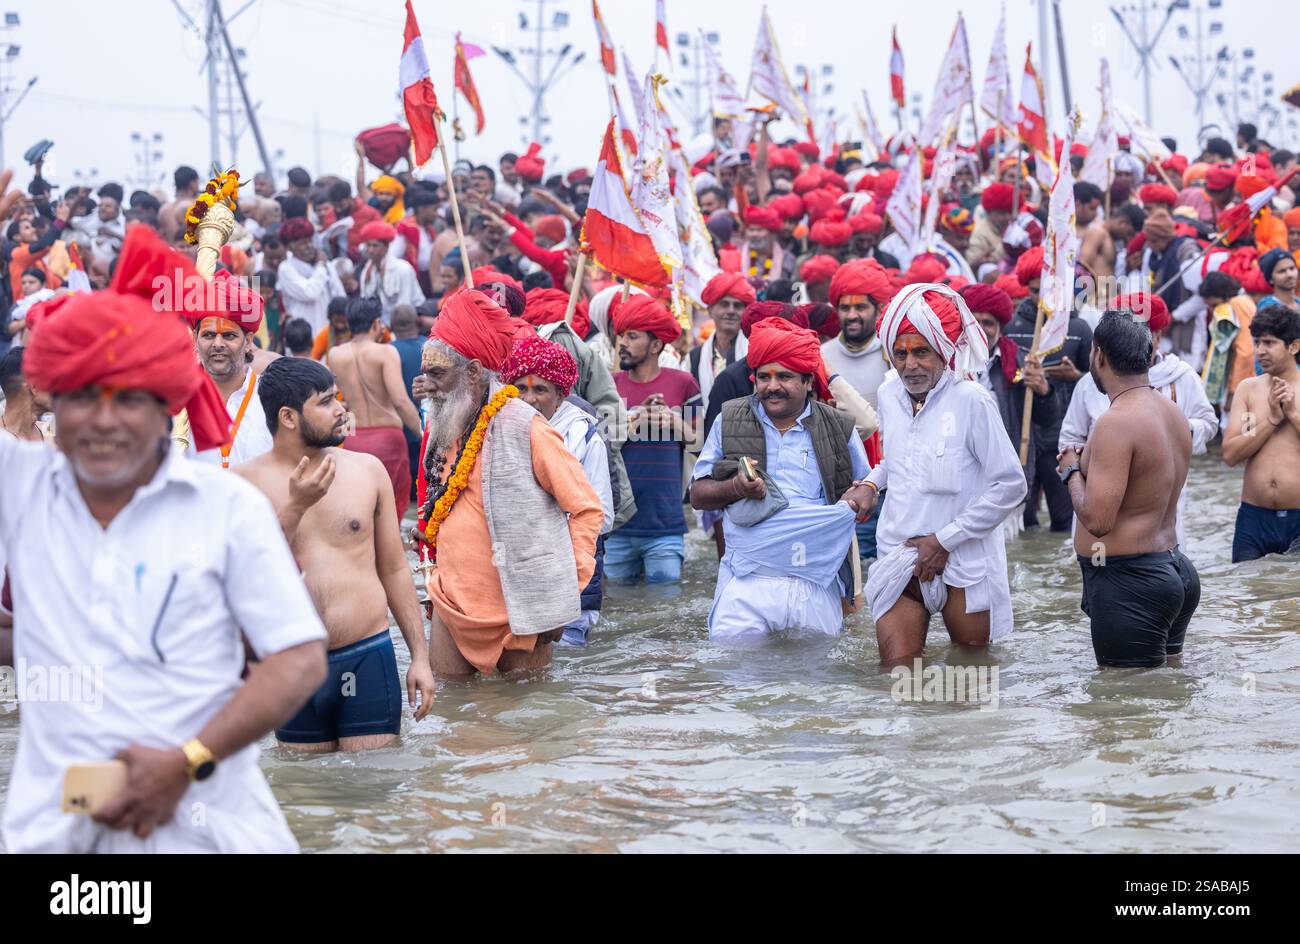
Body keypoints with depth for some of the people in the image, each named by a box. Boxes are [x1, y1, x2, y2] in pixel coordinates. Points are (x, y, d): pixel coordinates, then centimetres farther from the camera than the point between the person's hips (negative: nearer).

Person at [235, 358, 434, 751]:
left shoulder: (367, 470, 6)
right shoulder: (245, 482, -1)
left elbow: (394, 570, 11)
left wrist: (420, 657, 8)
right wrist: (295, 506, -16)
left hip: (368, 658, 1)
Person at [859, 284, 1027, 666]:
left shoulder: (970, 400, -12)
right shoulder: (889, 394, 6)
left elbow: (1010, 485, -13)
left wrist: (945, 540, -11)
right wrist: (873, 482, 8)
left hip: (964, 565, -4)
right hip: (898, 563, 4)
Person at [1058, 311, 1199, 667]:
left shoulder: (1116, 422, -19)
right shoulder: (1173, 413, 10)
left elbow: (1097, 520, -23)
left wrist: (1073, 471, -6)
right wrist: (1091, 463, 17)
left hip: (1128, 582, -10)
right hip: (1173, 568, 10)